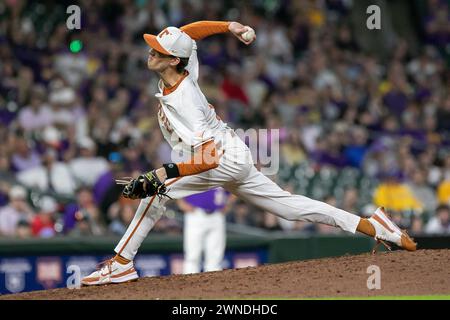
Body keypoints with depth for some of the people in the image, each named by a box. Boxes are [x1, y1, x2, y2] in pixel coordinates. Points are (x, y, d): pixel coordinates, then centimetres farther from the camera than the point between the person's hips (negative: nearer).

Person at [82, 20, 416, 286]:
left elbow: (209, 157, -36)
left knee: (157, 192, -20)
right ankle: (371, 225, 11)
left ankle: (122, 264, -19)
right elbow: (190, 32, 14)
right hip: (237, 158, 10)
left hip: (225, 159, -10)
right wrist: (229, 26, 4)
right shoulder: (185, 69, -4)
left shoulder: (184, 103, -29)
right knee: (287, 205, 12)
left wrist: (163, 174, -44)